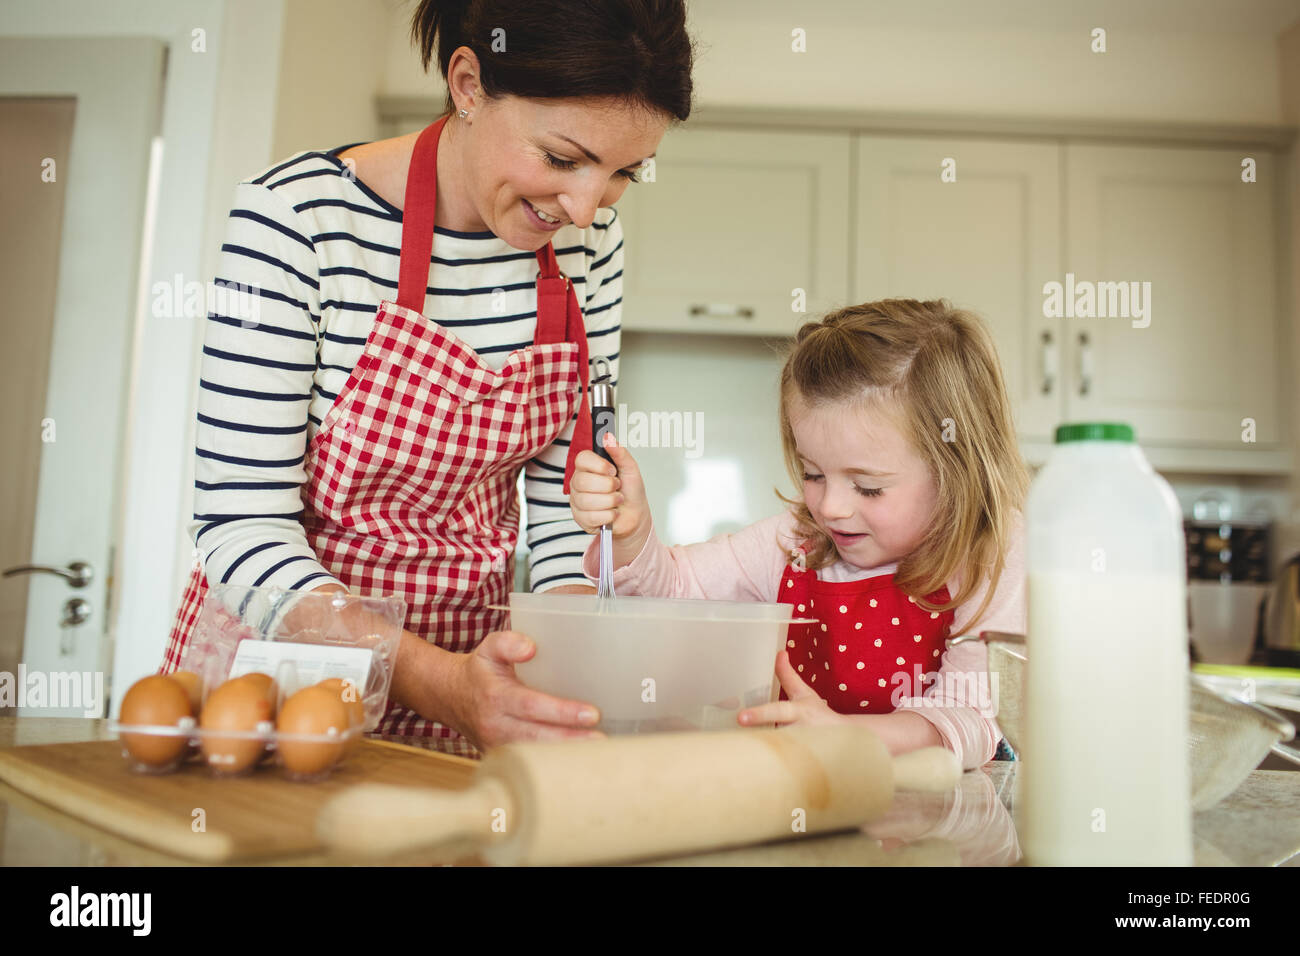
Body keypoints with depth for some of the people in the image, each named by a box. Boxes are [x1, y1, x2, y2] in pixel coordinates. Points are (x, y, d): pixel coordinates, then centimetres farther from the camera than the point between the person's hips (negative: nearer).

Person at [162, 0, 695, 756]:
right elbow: (239, 526, -18)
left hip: (462, 654, 2)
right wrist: (440, 683, -29)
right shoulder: (295, 217, -17)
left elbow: (566, 495, 1)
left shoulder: (589, 241, -3)